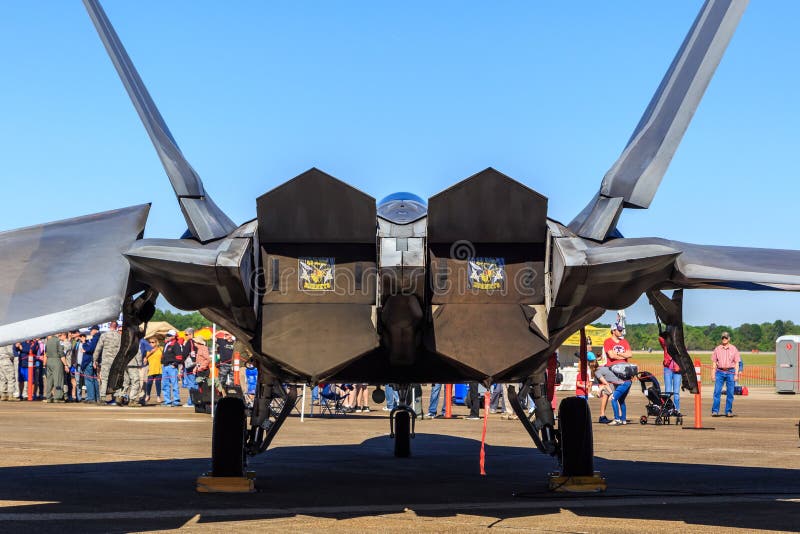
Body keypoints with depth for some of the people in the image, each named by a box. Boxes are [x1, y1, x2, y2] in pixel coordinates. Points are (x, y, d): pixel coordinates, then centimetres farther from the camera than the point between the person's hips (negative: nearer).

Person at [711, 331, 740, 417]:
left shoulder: (733, 349, 7)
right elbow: (714, 362, 10)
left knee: (730, 393, 0)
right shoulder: (717, 349, 9)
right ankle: (715, 411, -6)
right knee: (717, 392, -6)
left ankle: (728, 411, 7)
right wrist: (713, 374, 2)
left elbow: (737, 362, 5)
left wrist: (736, 374, -3)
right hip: (720, 372, 0)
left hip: (730, 372, 0)